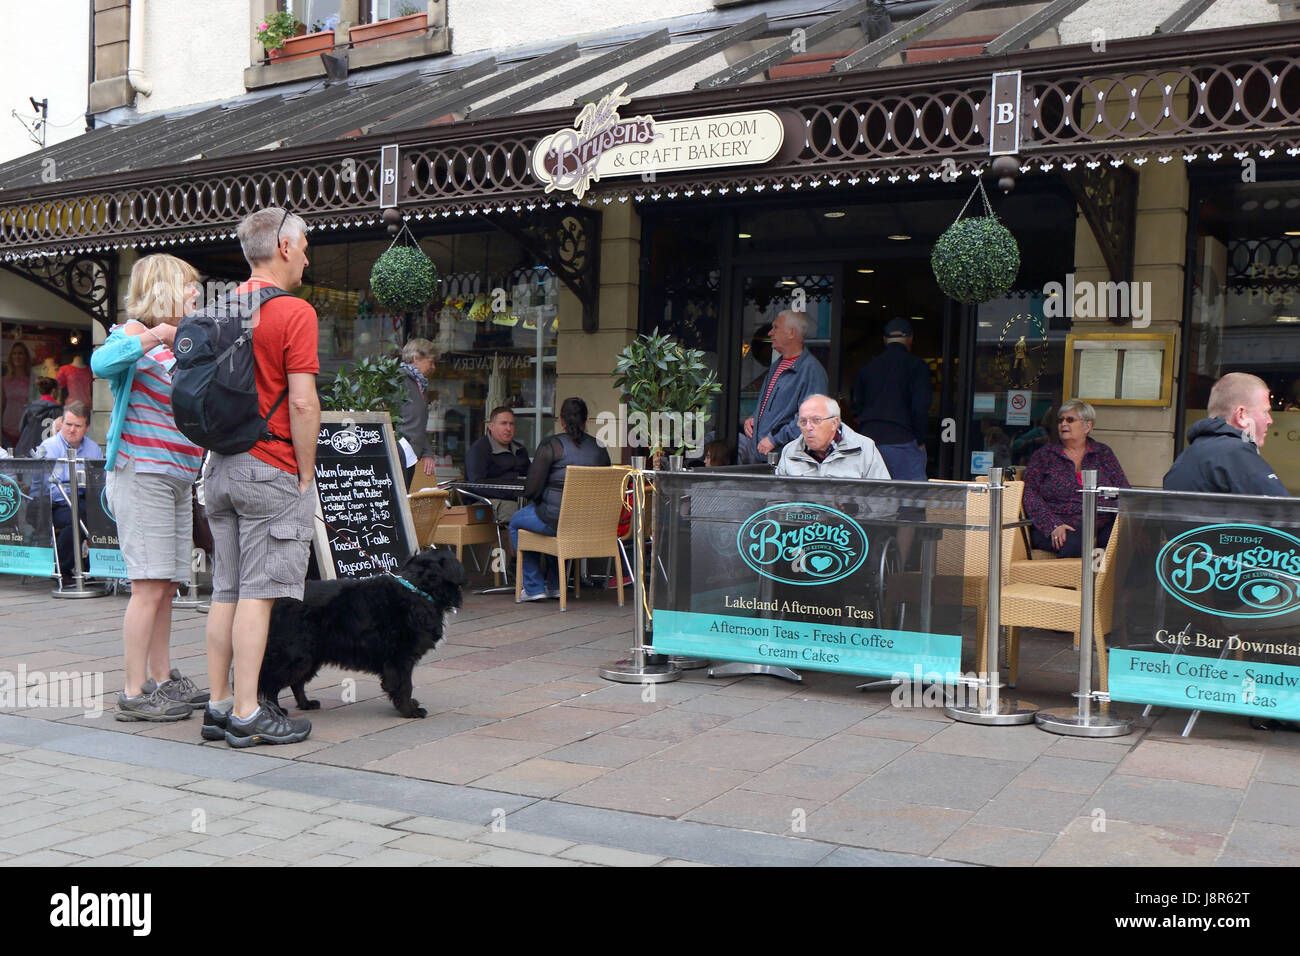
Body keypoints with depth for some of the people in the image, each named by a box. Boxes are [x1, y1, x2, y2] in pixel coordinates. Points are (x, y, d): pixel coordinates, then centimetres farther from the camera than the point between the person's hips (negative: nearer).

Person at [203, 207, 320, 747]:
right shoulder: (293, 312, -10)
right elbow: (303, 404, -15)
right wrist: (305, 473, -7)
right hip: (271, 468, -7)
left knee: (226, 591, 10)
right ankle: (247, 716, -1)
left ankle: (219, 707, 15)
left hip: (222, 464, 7)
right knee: (258, 592, -5)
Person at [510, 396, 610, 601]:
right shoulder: (599, 448, 3)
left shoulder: (550, 445, -11)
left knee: (517, 521, 24)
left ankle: (534, 588, 22)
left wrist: (534, 499, 11)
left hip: (557, 519, -6)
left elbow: (532, 489, -12)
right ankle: (555, 585, 38)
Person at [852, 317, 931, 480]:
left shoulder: (866, 368, 13)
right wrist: (920, 441, -2)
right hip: (902, 441, -5)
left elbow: (857, 406, 15)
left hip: (869, 440, 5)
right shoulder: (917, 366, -3)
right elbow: (921, 407, -11)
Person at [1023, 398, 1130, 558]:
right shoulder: (1043, 455, 11)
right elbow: (1030, 495, -1)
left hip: (1101, 527, 3)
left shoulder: (1103, 454, 18)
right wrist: (1053, 525, -17)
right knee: (1074, 542, -37)